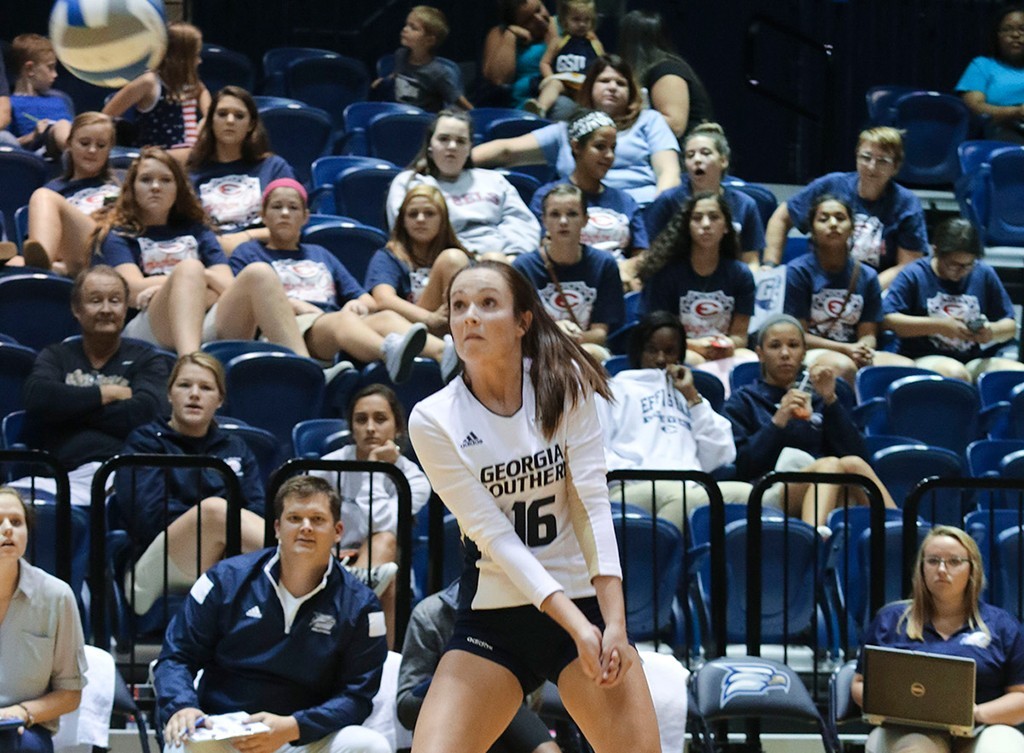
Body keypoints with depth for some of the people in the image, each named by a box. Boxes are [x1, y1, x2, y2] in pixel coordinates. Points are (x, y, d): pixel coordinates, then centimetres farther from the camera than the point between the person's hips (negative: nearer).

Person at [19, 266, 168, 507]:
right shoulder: (56, 356, 27)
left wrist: (69, 405, 5)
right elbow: (37, 398, 3)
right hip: (68, 475, 1)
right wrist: (109, 393, 6)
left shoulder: (145, 359, 22)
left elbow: (144, 414, 0)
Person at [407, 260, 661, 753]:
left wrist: (613, 621, -19)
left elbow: (592, 504, -9)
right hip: (492, 620, -1)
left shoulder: (564, 384, -4)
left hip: (586, 602, 1)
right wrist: (576, 627, -20)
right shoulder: (432, 420, -9)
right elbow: (496, 537, -12)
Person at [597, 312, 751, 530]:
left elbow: (721, 457, 19)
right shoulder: (618, 388, 25)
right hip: (632, 488, -4)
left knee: (745, 493, -29)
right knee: (675, 494, -40)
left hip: (691, 486, 4)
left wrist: (692, 396, 18)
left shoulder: (686, 396, 36)